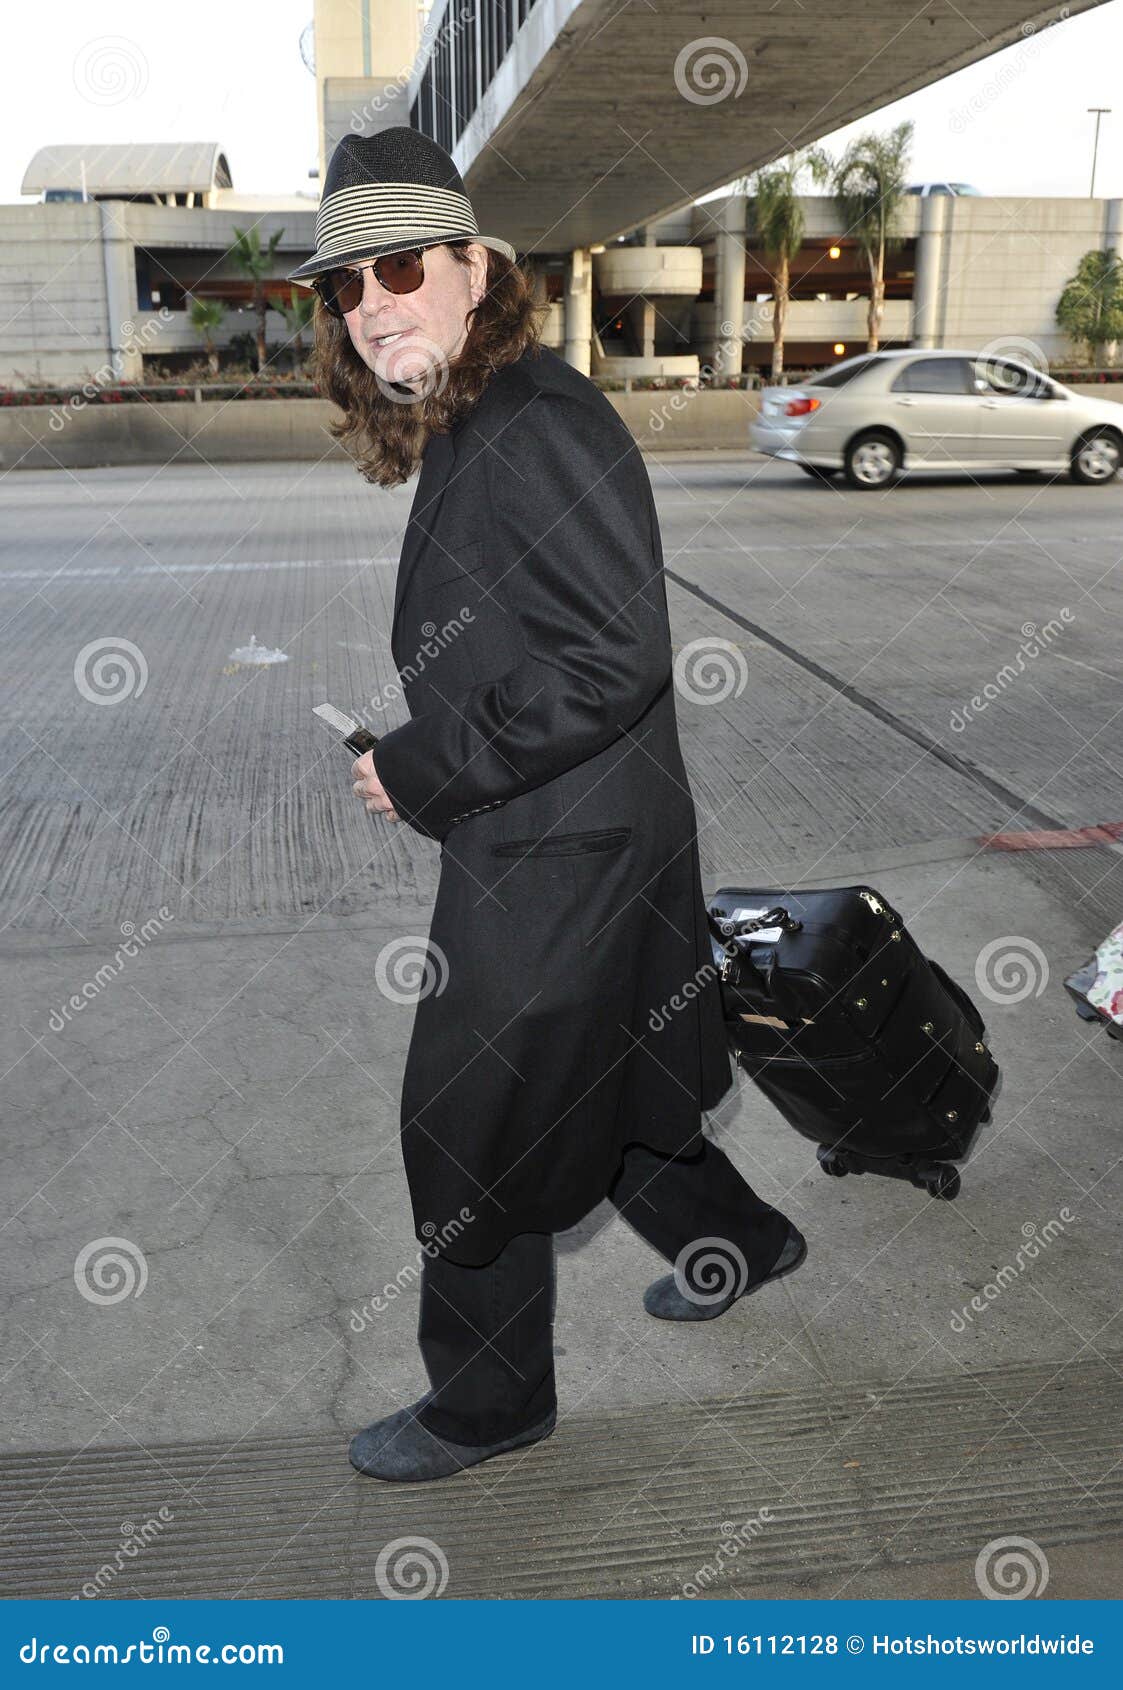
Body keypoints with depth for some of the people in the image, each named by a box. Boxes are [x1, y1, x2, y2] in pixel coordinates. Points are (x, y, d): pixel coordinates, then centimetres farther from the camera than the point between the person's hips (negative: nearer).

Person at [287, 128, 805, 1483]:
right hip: (526, 842, 10)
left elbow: (616, 659, -27)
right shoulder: (464, 434, 11)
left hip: (561, 856, -10)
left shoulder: (540, 428, -20)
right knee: (589, 1083, 24)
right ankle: (736, 1238, 47)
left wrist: (422, 768, -21)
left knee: (466, 1129, 4)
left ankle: (487, 1403, 27)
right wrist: (420, 765, 12)